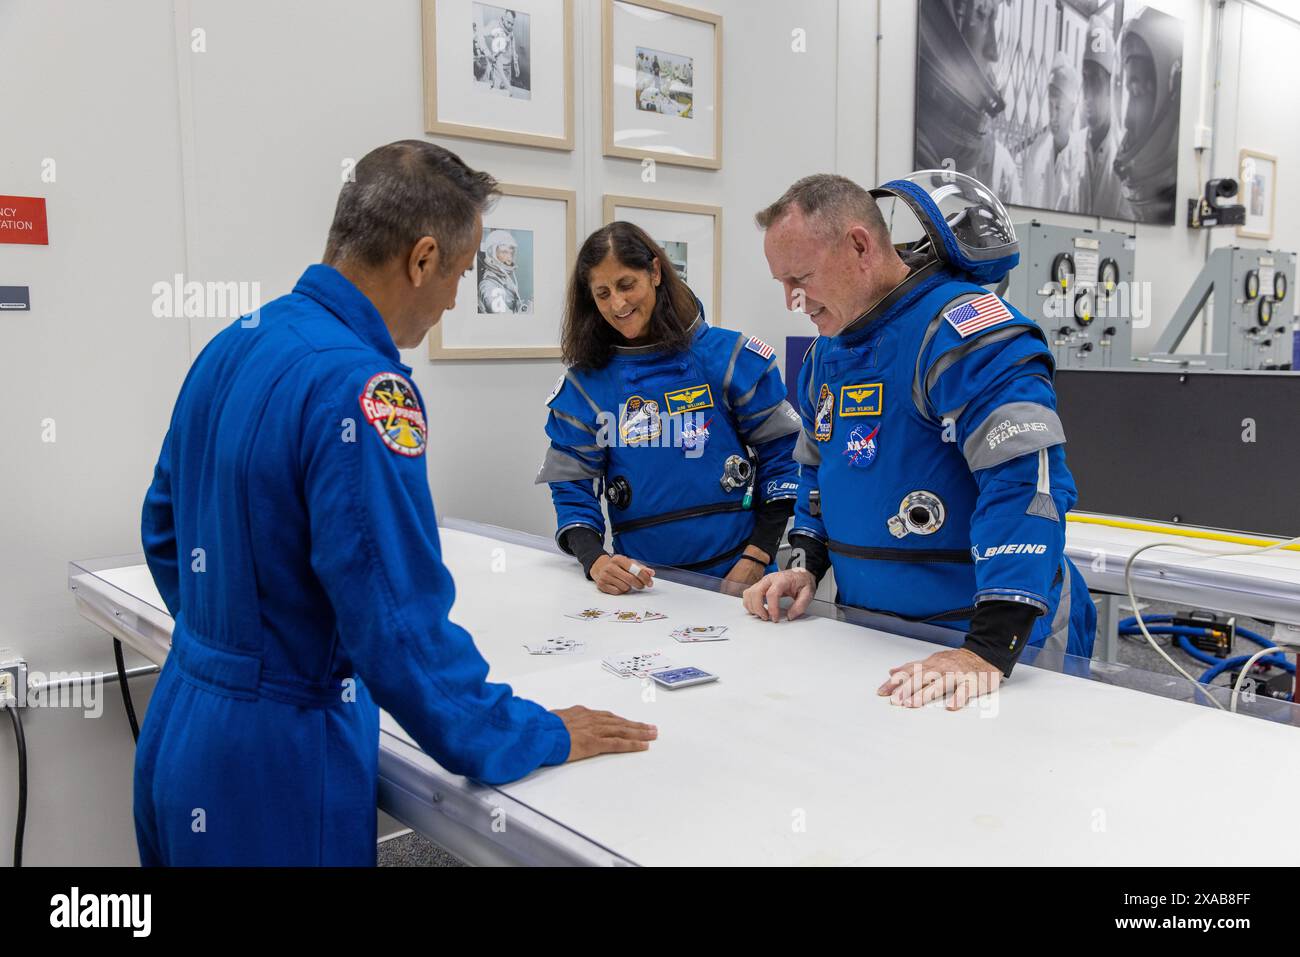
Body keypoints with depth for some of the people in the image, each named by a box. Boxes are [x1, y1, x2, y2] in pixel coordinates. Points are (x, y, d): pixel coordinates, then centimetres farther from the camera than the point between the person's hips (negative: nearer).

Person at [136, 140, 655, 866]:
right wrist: (537, 738, -14)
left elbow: (165, 525, 13)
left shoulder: (234, 343, 2)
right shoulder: (358, 386, -26)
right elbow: (401, 628, -27)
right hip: (276, 764, -8)